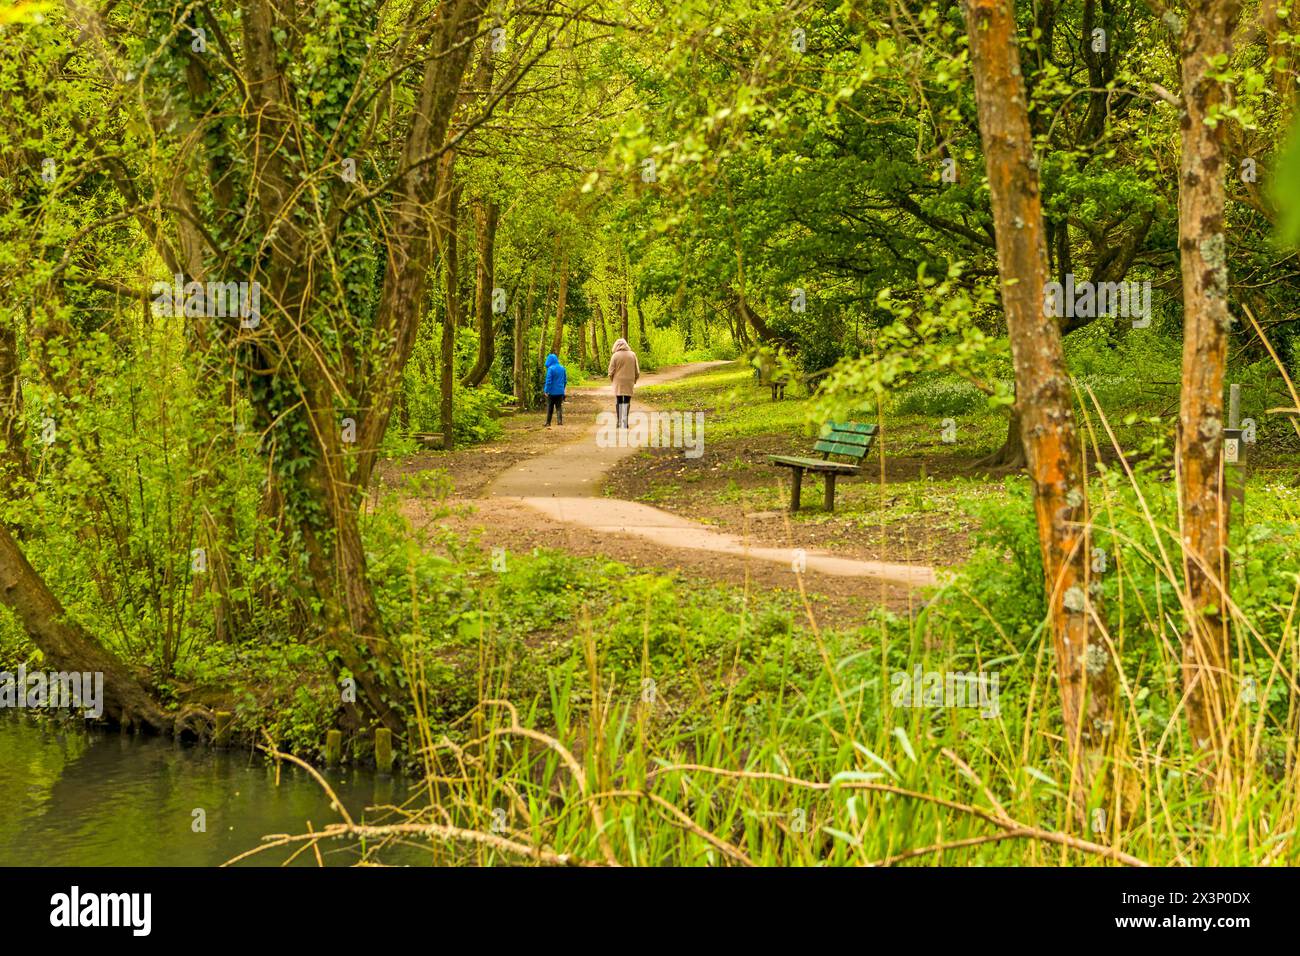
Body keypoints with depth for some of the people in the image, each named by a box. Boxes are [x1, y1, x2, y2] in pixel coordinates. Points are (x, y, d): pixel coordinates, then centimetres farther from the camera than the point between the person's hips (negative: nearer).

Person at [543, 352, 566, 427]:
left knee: (549, 407, 7)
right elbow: (565, 380, 11)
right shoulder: (562, 368, 3)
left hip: (552, 392, -4)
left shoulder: (550, 369, -16)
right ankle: (560, 421, -2)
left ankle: (548, 423, 12)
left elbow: (548, 381, -17)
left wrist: (546, 391, -10)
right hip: (560, 392, 4)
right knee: (559, 407, 9)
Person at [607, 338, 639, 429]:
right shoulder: (632, 355, 1)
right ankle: (624, 423, 1)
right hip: (629, 383, 1)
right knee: (627, 402, 6)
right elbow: (637, 371, 5)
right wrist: (634, 380, 19)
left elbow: (611, 371, -6)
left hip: (618, 383, -1)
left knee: (619, 402, 8)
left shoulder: (615, 356, -6)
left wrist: (612, 380, 12)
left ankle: (619, 422, 9)